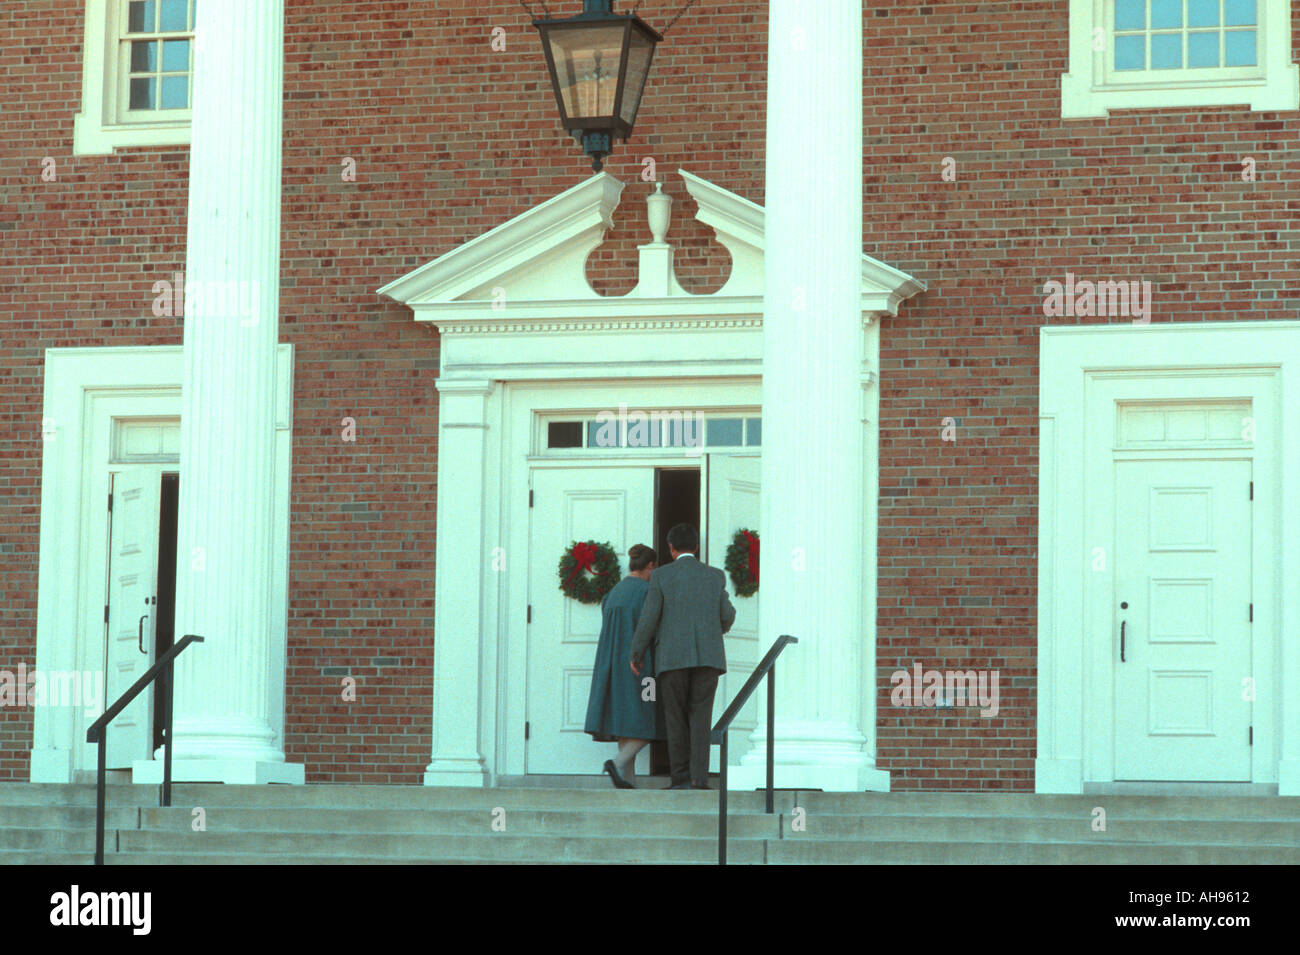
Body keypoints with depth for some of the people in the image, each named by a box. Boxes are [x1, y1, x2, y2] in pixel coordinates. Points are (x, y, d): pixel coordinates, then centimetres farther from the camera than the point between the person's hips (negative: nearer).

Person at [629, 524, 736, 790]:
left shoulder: (661, 576, 0)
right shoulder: (715, 576, 7)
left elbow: (649, 618, -3)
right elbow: (727, 616, 9)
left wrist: (636, 655, 8)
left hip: (671, 657, -1)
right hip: (708, 657, 1)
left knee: (676, 719, 7)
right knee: (700, 718, 1)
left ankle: (681, 778, 4)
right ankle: (699, 777, -13)